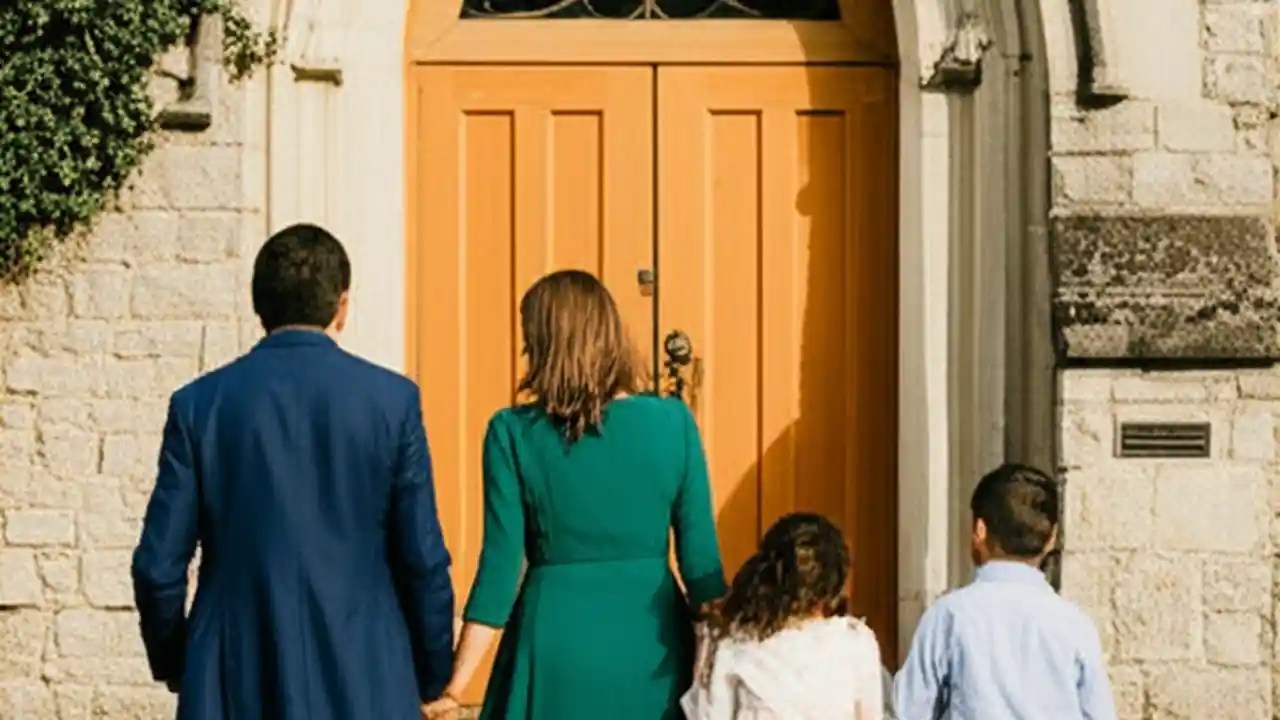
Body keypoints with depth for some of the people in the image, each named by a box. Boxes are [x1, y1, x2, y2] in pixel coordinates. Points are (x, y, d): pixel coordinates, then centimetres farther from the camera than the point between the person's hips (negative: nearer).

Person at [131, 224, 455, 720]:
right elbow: (423, 559, -1)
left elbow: (158, 565, 1)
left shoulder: (199, 404, -1)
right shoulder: (392, 399, -3)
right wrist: (432, 677, 13)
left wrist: (171, 662, 18)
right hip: (362, 679, -1)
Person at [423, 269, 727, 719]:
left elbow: (500, 567, -7)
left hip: (557, 648, -1)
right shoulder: (672, 422, -3)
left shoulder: (513, 433, -6)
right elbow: (701, 559, -2)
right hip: (651, 649, 1)